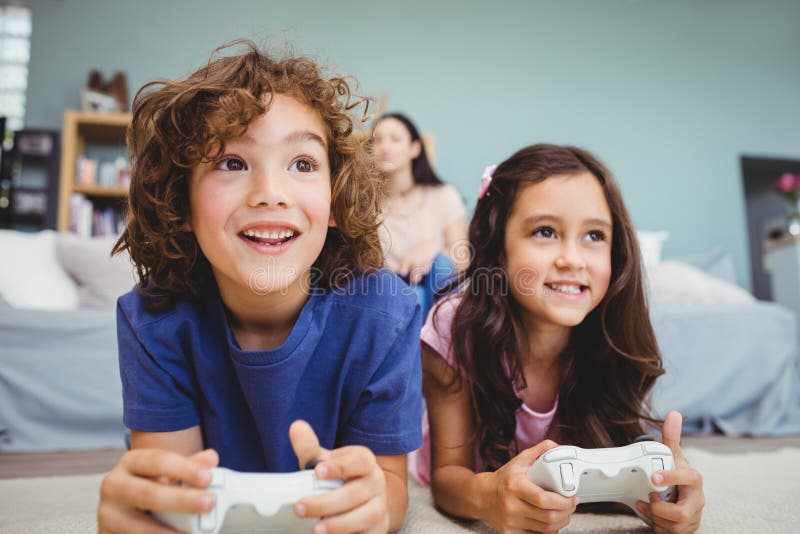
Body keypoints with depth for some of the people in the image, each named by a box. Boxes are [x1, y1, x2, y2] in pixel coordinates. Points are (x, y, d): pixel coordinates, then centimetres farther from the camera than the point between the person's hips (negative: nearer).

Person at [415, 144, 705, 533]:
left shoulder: (611, 339, -18)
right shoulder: (457, 328, -24)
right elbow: (448, 473, -21)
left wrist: (661, 484, -35)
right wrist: (486, 497, -42)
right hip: (466, 496, -2)